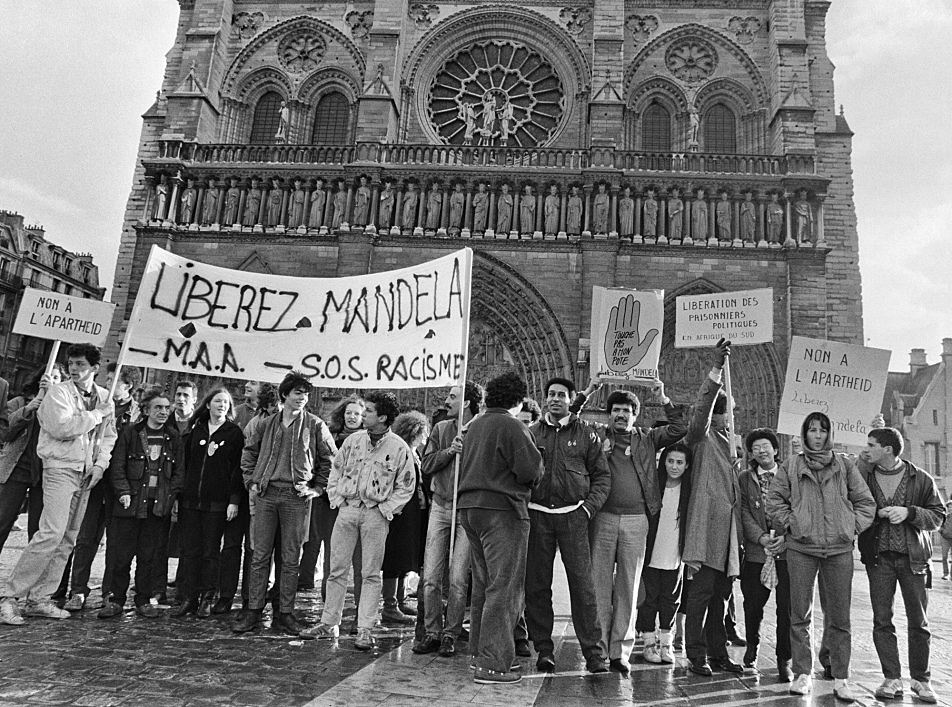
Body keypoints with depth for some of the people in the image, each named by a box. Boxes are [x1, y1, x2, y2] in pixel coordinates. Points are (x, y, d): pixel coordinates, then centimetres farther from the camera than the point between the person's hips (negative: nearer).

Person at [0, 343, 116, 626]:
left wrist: (100, 464, 2)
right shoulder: (58, 393, -5)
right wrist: (97, 415, -12)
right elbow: (63, 427, -21)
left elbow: (109, 436, 16)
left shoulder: (104, 397, 11)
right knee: (51, 534, -16)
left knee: (68, 539, 6)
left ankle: (39, 599, 15)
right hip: (60, 468, -6)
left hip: (86, 474, 6)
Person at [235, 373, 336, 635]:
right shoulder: (266, 424, 8)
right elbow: (249, 453, 19)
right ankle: (253, 611, 15)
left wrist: (317, 487, 0)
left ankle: (285, 613, 13)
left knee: (291, 559, 4)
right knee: (260, 556, 6)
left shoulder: (315, 425, 1)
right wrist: (251, 482, 10)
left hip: (297, 498, -2)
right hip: (265, 495, 2)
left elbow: (330, 459, 6)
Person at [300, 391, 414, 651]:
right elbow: (336, 470, 15)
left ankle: (364, 629, 10)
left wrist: (385, 510, -7)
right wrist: (336, 499, 5)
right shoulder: (353, 440, 5)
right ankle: (329, 623, 19)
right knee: (337, 569, 8)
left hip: (376, 514, -4)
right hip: (347, 509, 4)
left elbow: (406, 486, -1)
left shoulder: (399, 448, -6)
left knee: (371, 573, 2)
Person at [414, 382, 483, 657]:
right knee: (430, 576, 5)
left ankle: (450, 635, 14)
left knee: (458, 579, 0)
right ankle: (432, 632, 18)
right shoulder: (441, 429, 9)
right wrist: (449, 451, -11)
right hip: (440, 506, 4)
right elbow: (427, 466, 2)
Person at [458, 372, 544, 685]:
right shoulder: (512, 427, -12)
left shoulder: (475, 425, 15)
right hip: (502, 510, -9)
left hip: (471, 506, 9)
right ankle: (492, 664, -1)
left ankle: (480, 651, 26)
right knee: (503, 587, -4)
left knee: (483, 585, 17)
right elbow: (532, 470, -16)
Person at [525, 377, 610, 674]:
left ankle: (594, 651, 4)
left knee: (583, 583, -5)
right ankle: (543, 648, 15)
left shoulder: (585, 433, 7)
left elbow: (602, 475, 8)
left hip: (573, 515, -1)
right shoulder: (532, 433, 9)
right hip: (537, 515, 2)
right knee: (537, 584, 4)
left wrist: (588, 507, -4)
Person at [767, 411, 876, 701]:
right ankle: (802, 674, 14)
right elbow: (774, 499, 8)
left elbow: (866, 502, 10)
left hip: (839, 549, 1)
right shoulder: (791, 466, 5)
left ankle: (840, 677, 15)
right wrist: (790, 523, -1)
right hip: (800, 548, 0)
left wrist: (852, 527, 1)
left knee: (839, 617, 5)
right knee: (800, 615, 4)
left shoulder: (845, 465, 7)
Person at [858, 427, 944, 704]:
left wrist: (909, 512, -13)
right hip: (879, 557, 1)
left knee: (919, 623, 5)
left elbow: (939, 516, 1)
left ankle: (921, 679, 20)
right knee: (882, 621, 2)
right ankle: (892, 679, 13)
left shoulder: (921, 479, -1)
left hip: (913, 557, -1)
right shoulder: (865, 476, 2)